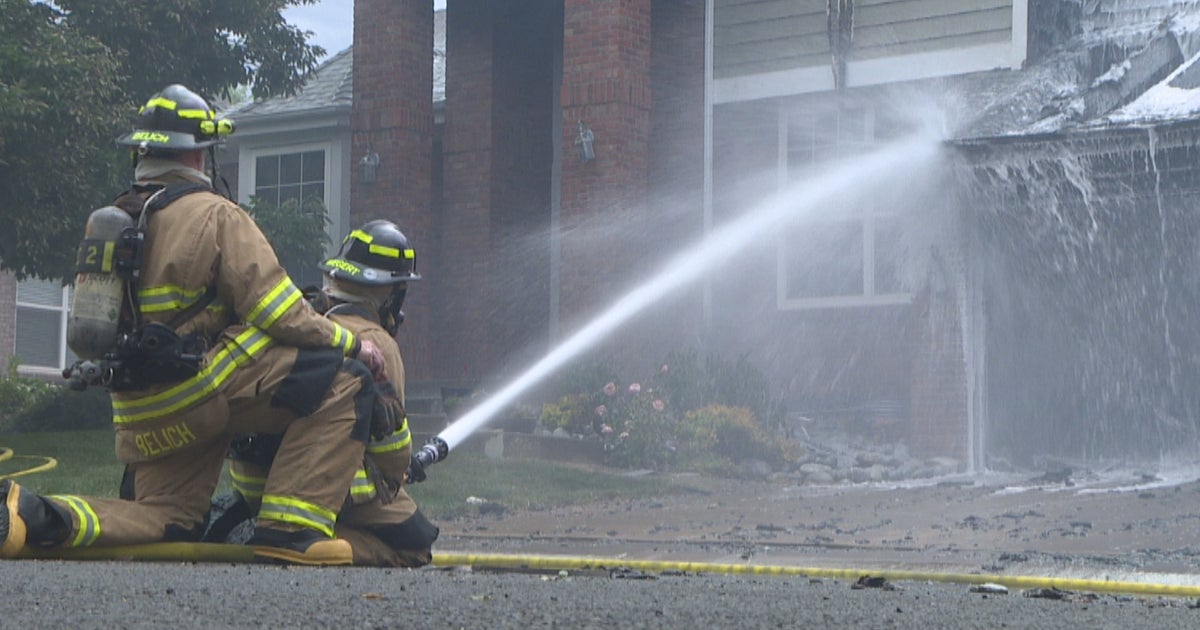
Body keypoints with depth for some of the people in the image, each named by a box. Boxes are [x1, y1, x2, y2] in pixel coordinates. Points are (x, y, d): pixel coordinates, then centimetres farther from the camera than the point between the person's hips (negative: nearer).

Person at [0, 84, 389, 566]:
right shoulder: (215, 216, -6)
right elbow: (275, 308, -12)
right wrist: (349, 343, 1)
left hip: (142, 417, 8)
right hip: (201, 391, -8)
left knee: (165, 523, 17)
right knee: (346, 379, -7)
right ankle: (290, 529, -13)